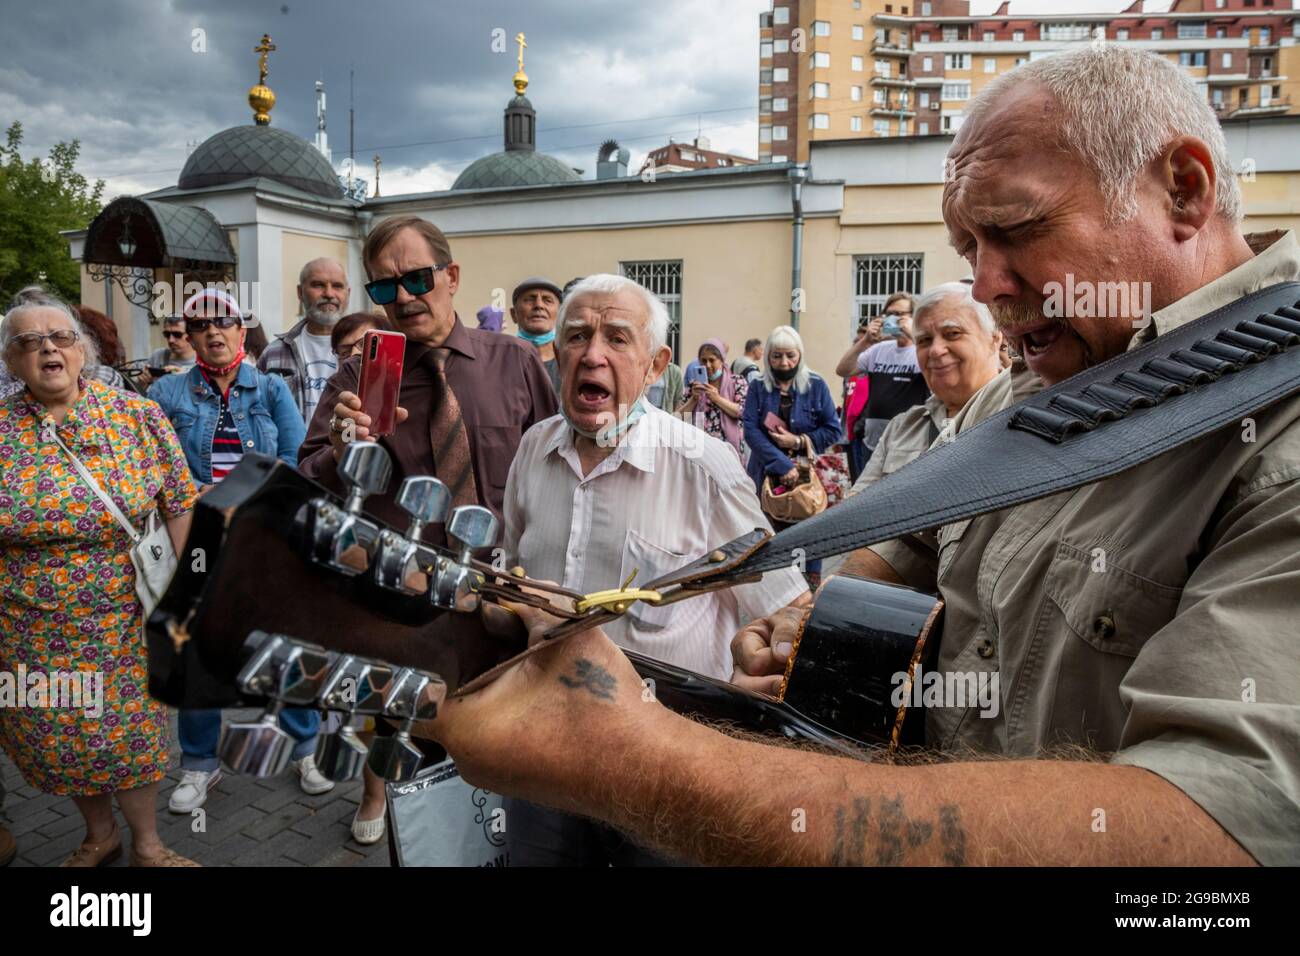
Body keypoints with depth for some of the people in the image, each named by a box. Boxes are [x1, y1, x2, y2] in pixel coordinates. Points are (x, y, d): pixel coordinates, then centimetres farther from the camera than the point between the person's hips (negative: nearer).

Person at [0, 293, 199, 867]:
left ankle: (147, 845, 32)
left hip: (128, 621, -1)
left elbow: (181, 507, -5)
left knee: (133, 734, 11)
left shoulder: (138, 416, -7)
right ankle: (100, 835, 41)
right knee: (57, 741, 16)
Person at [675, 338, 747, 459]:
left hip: (728, 447, -2)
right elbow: (681, 415, 7)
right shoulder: (696, 384, 10)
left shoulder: (737, 382, 1)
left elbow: (742, 412, -10)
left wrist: (717, 398, -15)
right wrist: (694, 398, -8)